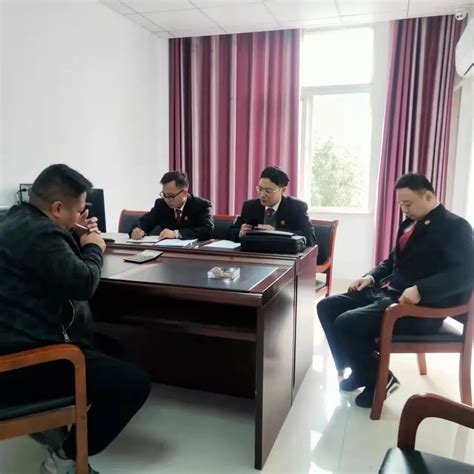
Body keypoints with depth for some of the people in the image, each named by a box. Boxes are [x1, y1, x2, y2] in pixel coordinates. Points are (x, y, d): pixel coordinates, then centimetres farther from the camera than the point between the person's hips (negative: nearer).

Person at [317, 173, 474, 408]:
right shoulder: (410, 223, 15)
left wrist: (420, 290, -31)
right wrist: (372, 276, 6)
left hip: (419, 307, -9)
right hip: (385, 292, 9)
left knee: (346, 324, -23)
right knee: (327, 307, 0)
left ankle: (379, 378, 3)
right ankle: (361, 371, 13)